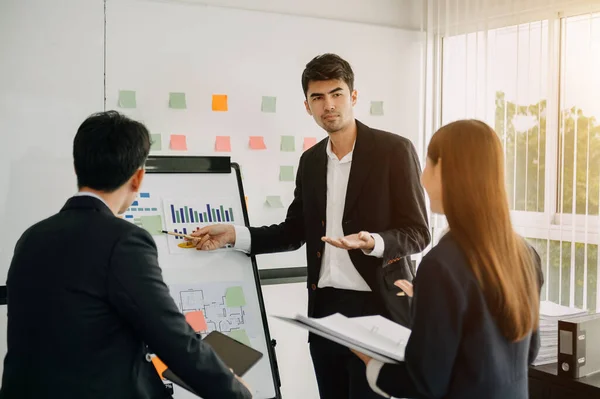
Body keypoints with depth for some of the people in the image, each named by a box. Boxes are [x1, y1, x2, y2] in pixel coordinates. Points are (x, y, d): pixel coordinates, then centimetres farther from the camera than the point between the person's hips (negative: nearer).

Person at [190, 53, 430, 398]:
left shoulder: (394, 150, -7)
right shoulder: (310, 161, 10)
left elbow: (417, 234, -8)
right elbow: (294, 231, 14)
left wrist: (373, 243, -27)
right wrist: (234, 235, 3)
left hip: (376, 306, -5)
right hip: (324, 307, 5)